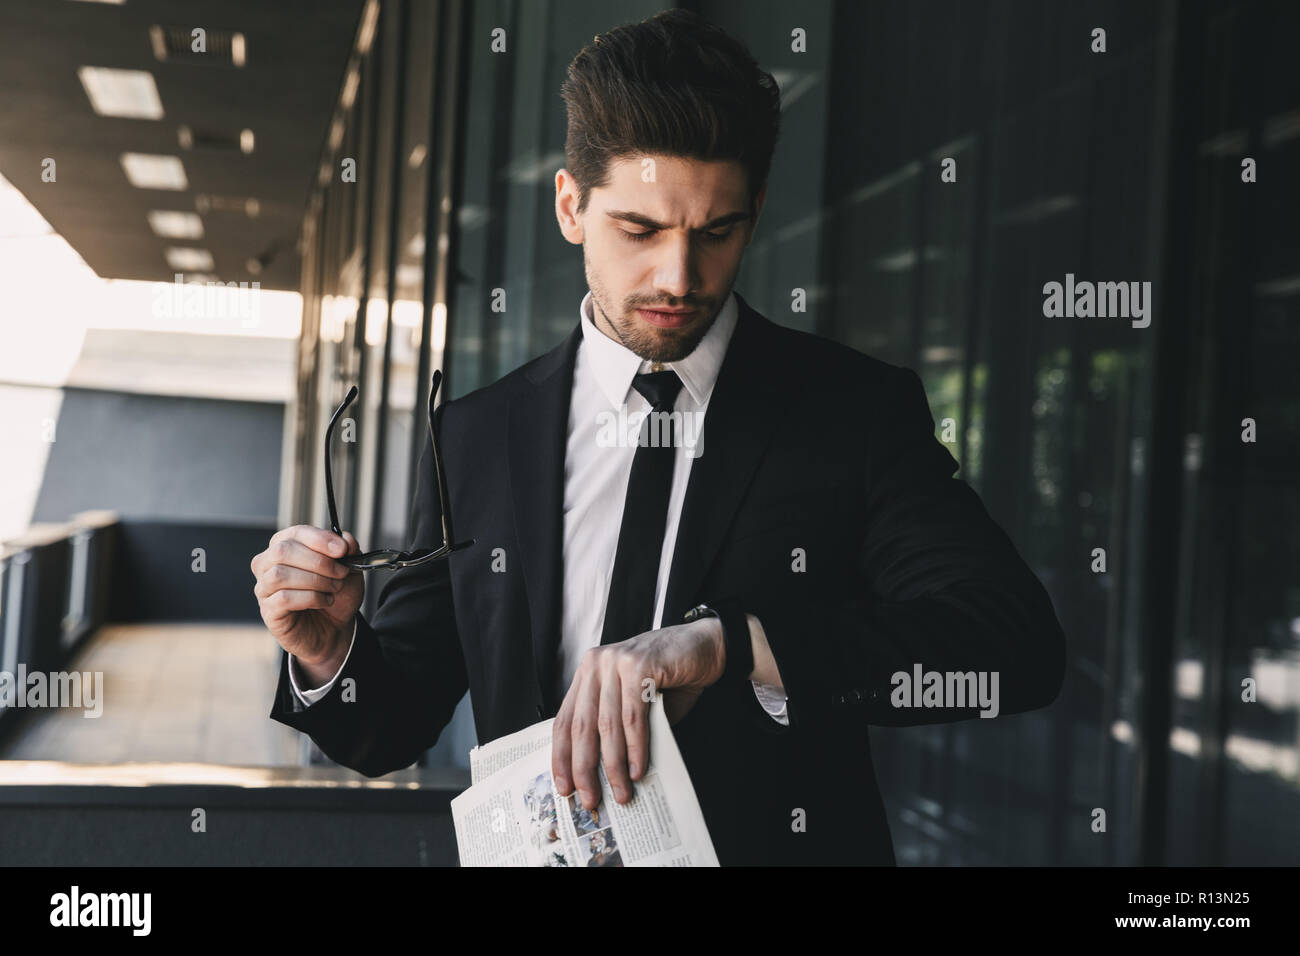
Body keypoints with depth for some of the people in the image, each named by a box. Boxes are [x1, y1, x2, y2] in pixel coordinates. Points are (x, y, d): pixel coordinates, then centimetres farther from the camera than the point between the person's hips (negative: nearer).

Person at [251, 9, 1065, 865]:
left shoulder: (859, 411, -2)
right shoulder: (475, 437, 5)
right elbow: (398, 728, 12)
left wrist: (727, 643, -25)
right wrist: (333, 652, -9)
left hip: (778, 844, -2)